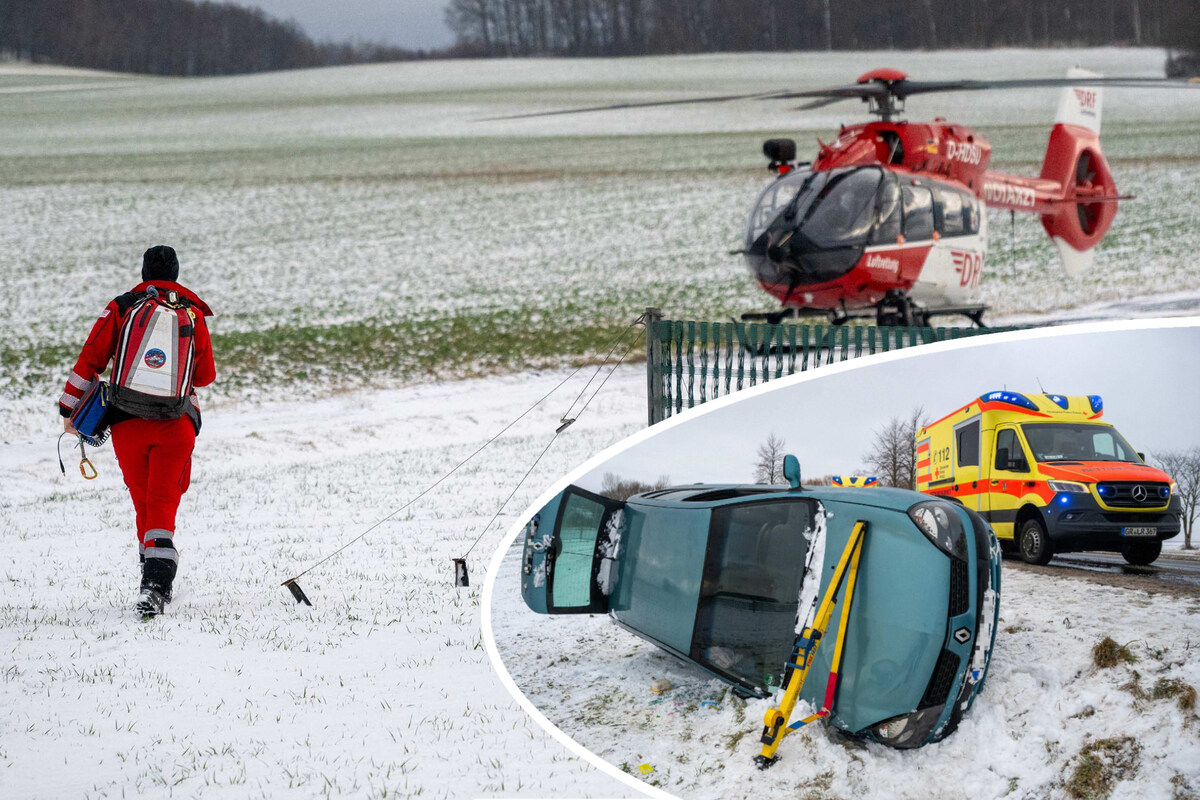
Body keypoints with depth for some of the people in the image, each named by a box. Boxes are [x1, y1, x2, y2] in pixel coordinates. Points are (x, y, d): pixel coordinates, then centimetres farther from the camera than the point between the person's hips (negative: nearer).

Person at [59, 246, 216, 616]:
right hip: (177, 422, -1)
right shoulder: (194, 314, 8)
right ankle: (156, 582, -21)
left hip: (126, 422, 1)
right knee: (163, 504, -3)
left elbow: (90, 361, 2)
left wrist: (70, 408, 10)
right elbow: (206, 376, 14)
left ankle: (154, 583, 22)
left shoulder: (120, 308, 6)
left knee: (143, 501, 15)